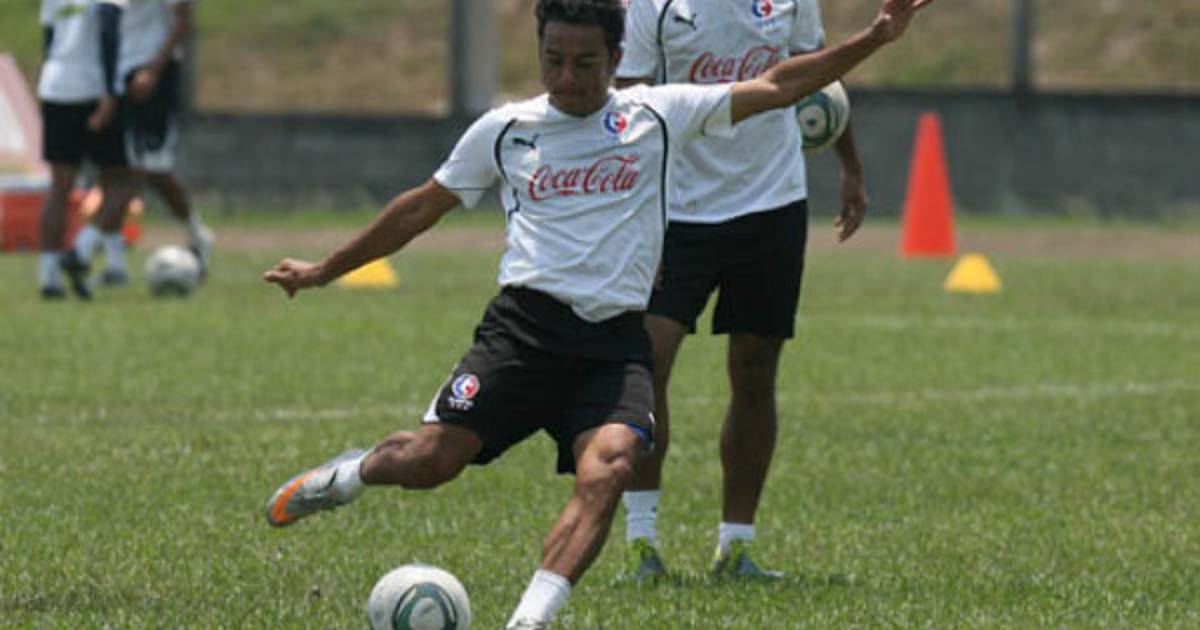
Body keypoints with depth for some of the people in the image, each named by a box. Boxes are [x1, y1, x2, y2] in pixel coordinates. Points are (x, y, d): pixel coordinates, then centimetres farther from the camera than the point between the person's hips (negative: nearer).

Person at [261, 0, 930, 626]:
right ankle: (348, 476, 20)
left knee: (608, 470, -28)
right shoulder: (505, 130, 12)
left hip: (617, 342, 0)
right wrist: (324, 271, 28)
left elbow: (775, 87, 12)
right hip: (525, 323, 0)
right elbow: (423, 208, 23)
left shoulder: (658, 115, 10)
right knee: (430, 460, -14)